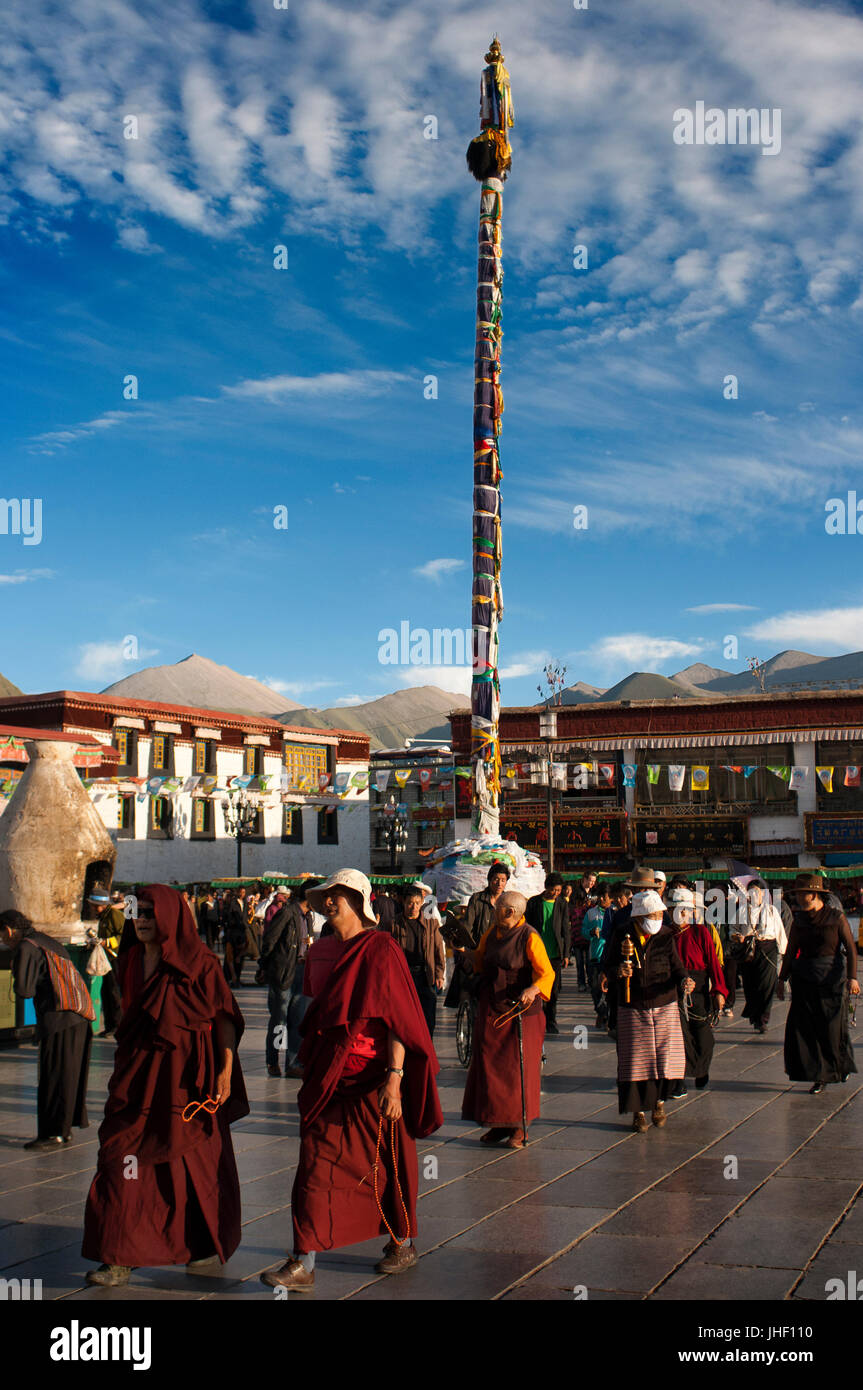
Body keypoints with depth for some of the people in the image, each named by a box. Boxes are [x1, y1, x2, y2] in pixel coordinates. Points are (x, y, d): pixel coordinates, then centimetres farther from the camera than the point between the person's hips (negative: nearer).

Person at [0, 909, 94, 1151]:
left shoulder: (26, 948, -6)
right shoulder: (48, 942, 22)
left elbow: (24, 990, -14)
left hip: (59, 1017, -9)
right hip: (80, 1015, 9)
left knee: (53, 1078, -3)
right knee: (71, 1075, 14)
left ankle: (54, 1132, -1)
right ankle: (66, 1128, 20)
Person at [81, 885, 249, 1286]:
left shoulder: (198, 962, -10)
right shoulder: (132, 960, 7)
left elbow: (224, 1017, -9)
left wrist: (225, 1072, -15)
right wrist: (123, 1070, 18)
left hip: (186, 1075, -5)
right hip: (140, 1075, 5)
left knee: (195, 1160, 9)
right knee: (122, 1157, -3)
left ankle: (210, 1242, 29)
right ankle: (120, 1257, 3)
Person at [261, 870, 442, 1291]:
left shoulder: (380, 949, -11)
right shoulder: (319, 952, 8)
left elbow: (397, 1019, -15)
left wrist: (394, 1078, -21)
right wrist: (310, 1065, 19)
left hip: (371, 1077, -5)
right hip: (327, 1076, 6)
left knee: (384, 1161, 9)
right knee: (316, 1164, 2)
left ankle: (403, 1243, 28)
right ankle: (303, 1264, 10)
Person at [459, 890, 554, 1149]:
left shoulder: (529, 938, -12)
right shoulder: (493, 933, 8)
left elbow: (547, 973, -16)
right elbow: (480, 960, 21)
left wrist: (532, 990, -34)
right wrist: (463, 951, 3)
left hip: (520, 1010, -7)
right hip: (491, 1009, 7)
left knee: (517, 1067, -2)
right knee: (489, 1065, 8)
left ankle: (519, 1129, 8)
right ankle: (499, 1124, 18)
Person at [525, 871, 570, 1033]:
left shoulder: (562, 903, 5)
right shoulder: (534, 903, 0)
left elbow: (566, 930, 7)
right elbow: (526, 927, 3)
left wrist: (566, 954, 3)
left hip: (555, 953, 2)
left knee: (553, 990, 4)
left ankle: (551, 1021, 16)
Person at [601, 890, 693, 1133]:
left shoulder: (666, 936, -2)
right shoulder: (621, 935, -6)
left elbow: (676, 967, 0)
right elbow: (607, 966, 0)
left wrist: (684, 980, -22)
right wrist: (618, 972, -21)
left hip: (664, 1006, 1)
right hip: (632, 1008, -1)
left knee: (666, 1056, -2)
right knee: (635, 1059, 0)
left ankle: (659, 1100, 25)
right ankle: (638, 1111, 15)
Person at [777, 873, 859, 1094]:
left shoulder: (836, 918, -5)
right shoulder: (799, 920, 6)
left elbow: (851, 949, -4)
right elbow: (791, 951, 11)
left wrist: (852, 977, -13)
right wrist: (782, 978, 8)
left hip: (830, 977, -3)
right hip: (803, 978, 4)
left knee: (832, 1026, 3)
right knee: (804, 1028, -1)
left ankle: (842, 1065, 30)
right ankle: (819, 1076, 8)